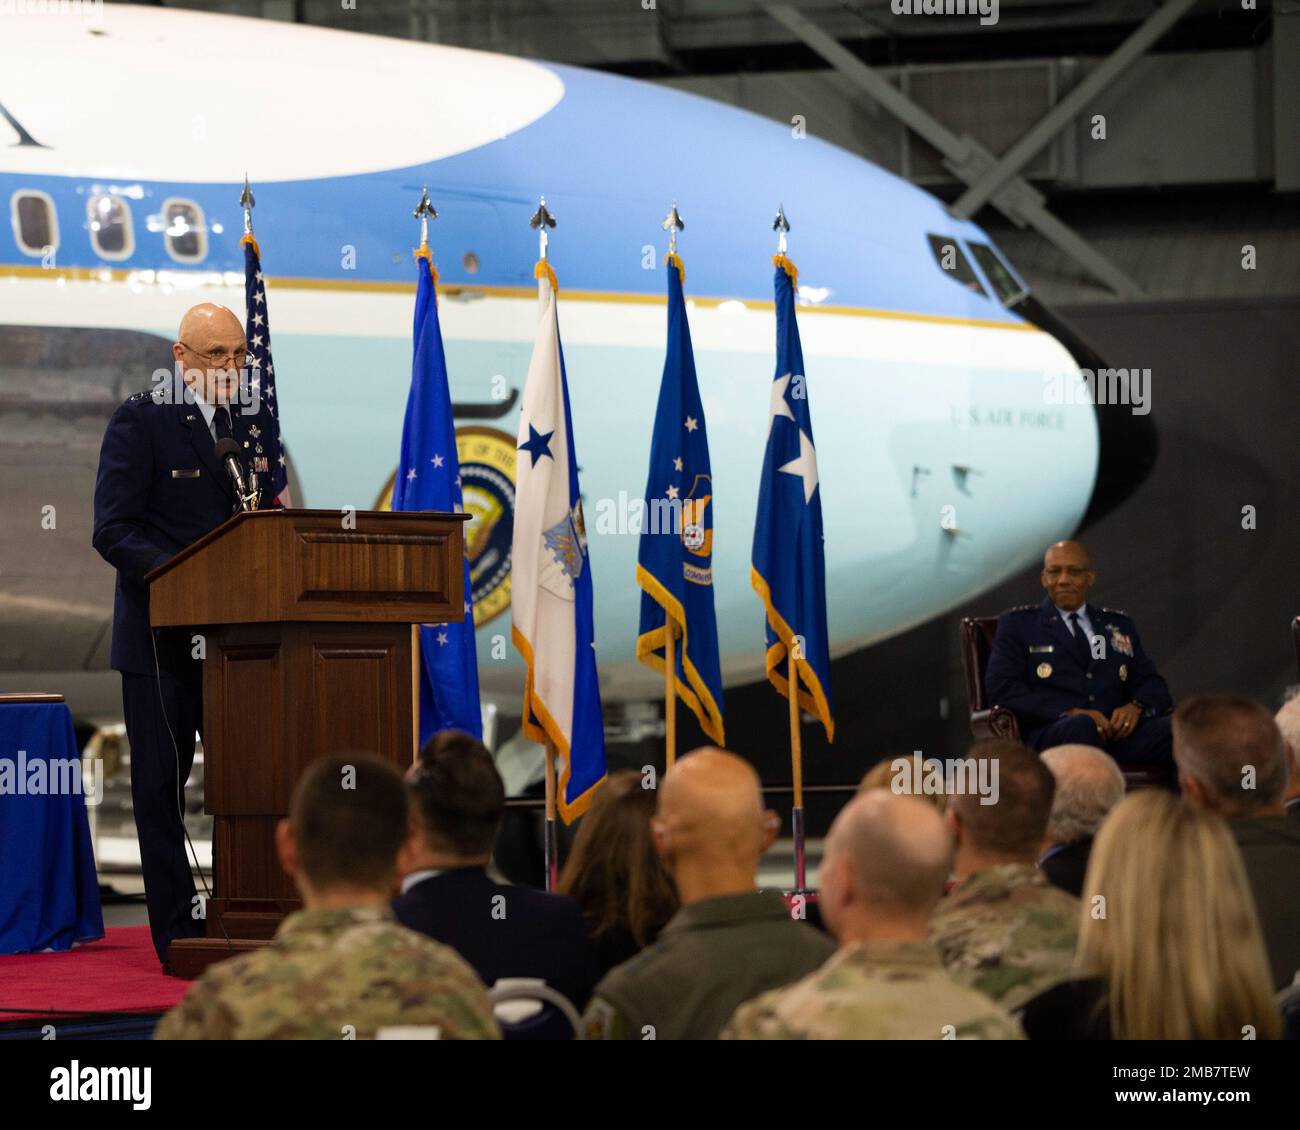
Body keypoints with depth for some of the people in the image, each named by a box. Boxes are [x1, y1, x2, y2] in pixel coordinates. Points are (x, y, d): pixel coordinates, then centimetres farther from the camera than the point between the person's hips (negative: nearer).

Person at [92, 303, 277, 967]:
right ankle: (179, 936, 6)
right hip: (162, 636, -5)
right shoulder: (140, 420, -5)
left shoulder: (258, 420, 12)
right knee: (161, 785, 1)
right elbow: (113, 530, -11)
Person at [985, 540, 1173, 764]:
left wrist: (1136, 707, -5)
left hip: (1119, 733, 3)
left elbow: (1151, 683, 22)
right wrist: (1071, 713, -12)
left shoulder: (1120, 626, 26)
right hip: (1050, 735, -3)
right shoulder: (1017, 624, 14)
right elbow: (1001, 688, 1)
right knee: (1080, 726, -40)